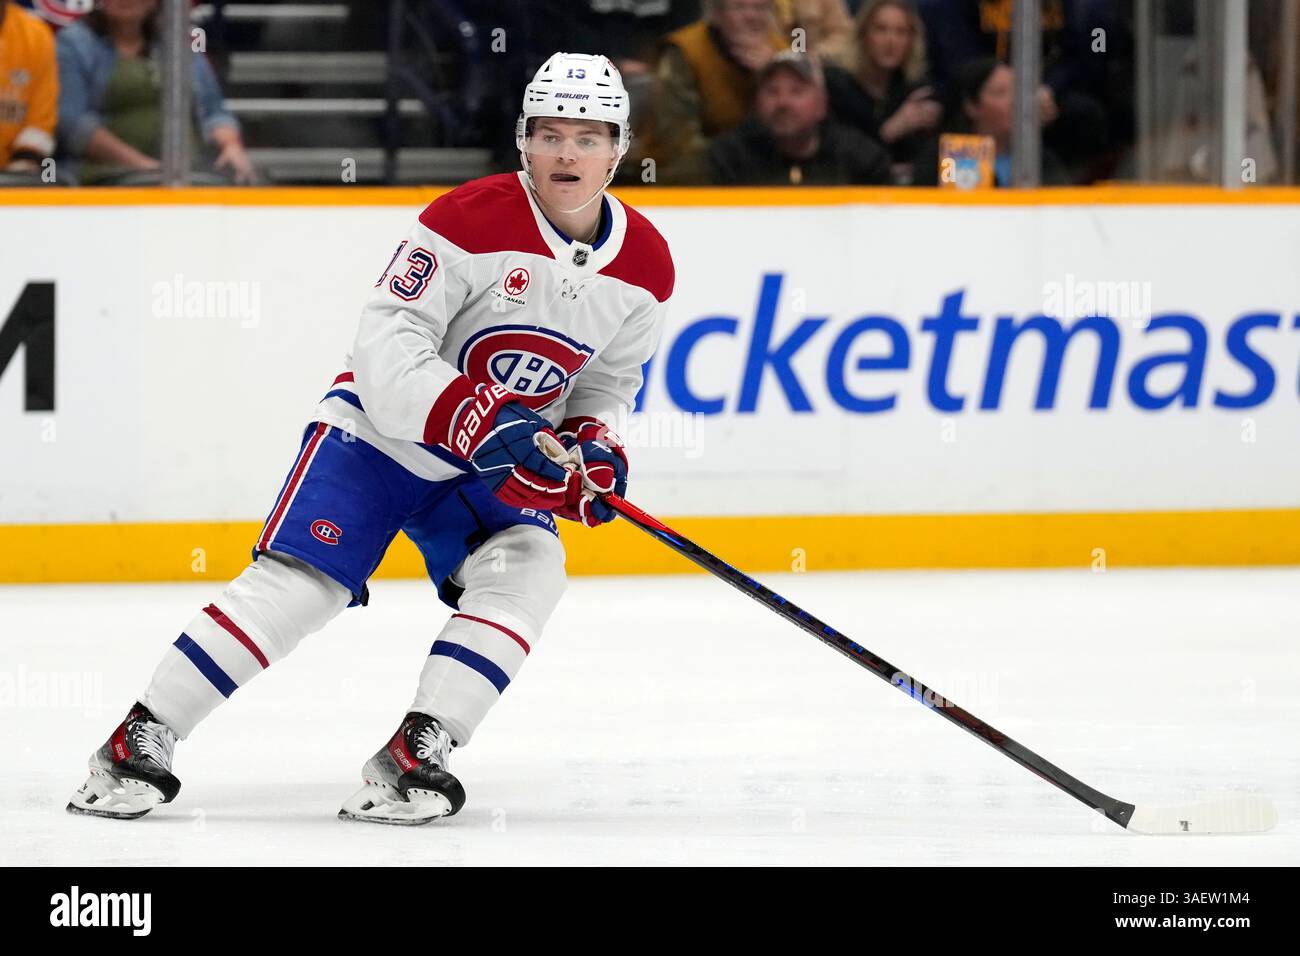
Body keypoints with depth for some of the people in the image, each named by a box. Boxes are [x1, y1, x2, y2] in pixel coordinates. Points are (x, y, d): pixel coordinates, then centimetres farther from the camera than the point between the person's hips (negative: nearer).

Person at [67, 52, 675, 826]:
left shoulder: (644, 266, -4)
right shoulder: (471, 219, -20)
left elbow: (608, 385, 12)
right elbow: (388, 349, -24)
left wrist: (593, 447, -10)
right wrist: (479, 424, -34)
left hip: (494, 469, 5)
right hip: (384, 429, -5)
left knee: (526, 573, -21)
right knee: (300, 582, -16)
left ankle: (419, 752, -20)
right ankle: (142, 740, -11)